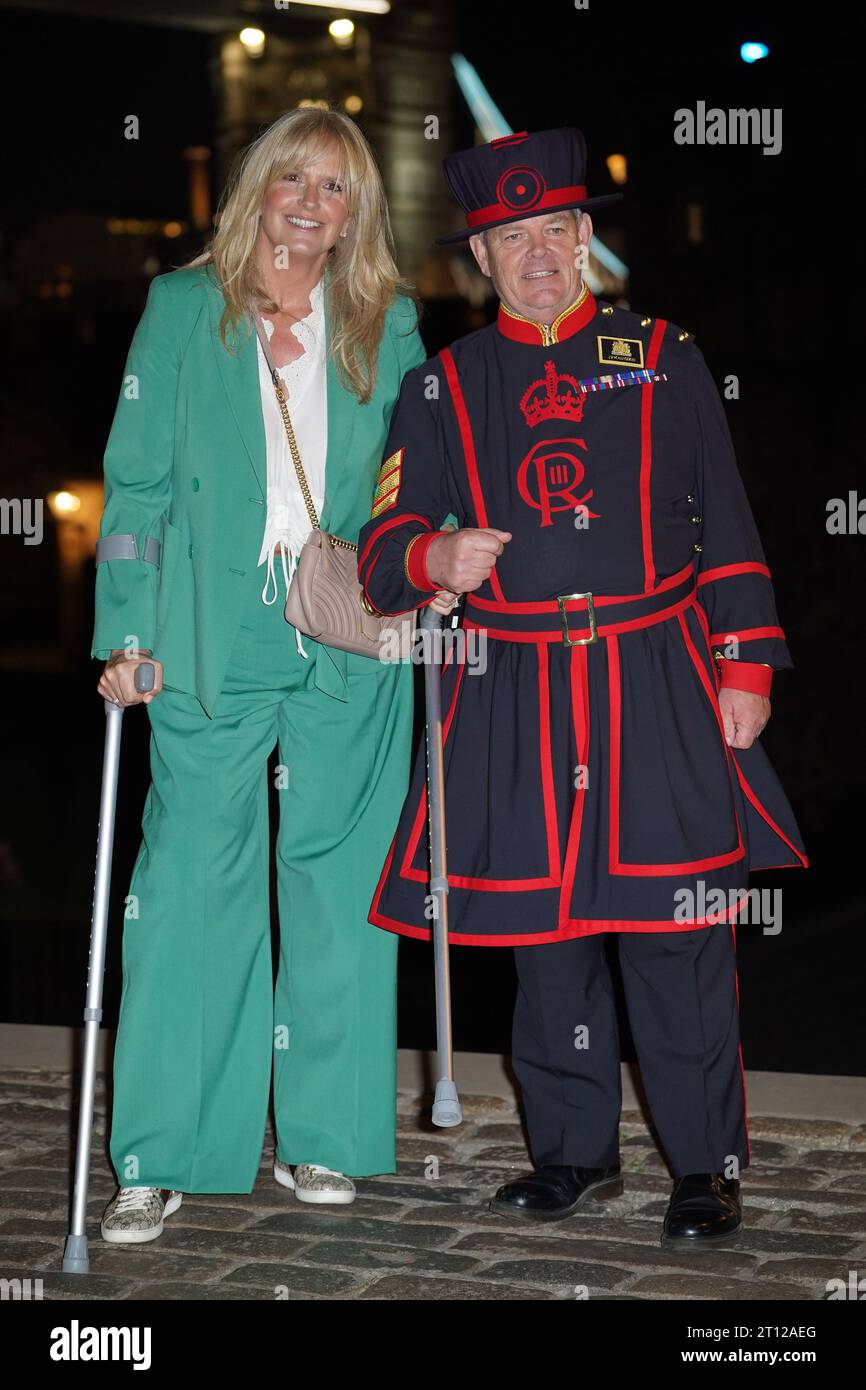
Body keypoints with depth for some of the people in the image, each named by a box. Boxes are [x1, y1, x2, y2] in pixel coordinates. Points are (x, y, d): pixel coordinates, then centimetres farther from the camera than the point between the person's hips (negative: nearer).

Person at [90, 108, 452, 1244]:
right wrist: (126, 633, -5)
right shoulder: (182, 309, 5)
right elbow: (138, 482, 2)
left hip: (351, 646, 2)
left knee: (336, 880, 6)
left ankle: (322, 1136, 19)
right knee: (193, 885, -3)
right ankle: (162, 1159, 4)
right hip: (211, 646, -2)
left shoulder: (391, 325, 10)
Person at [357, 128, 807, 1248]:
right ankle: (575, 1149, 24)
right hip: (514, 696, 1)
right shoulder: (442, 387, 10)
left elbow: (725, 526, 9)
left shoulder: (663, 359, 9)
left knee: (679, 933, -2)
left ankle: (707, 1164, 10)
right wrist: (433, 558, -16)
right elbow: (386, 545, 7)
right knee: (545, 931, 8)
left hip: (661, 689, -1)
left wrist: (746, 665, 2)